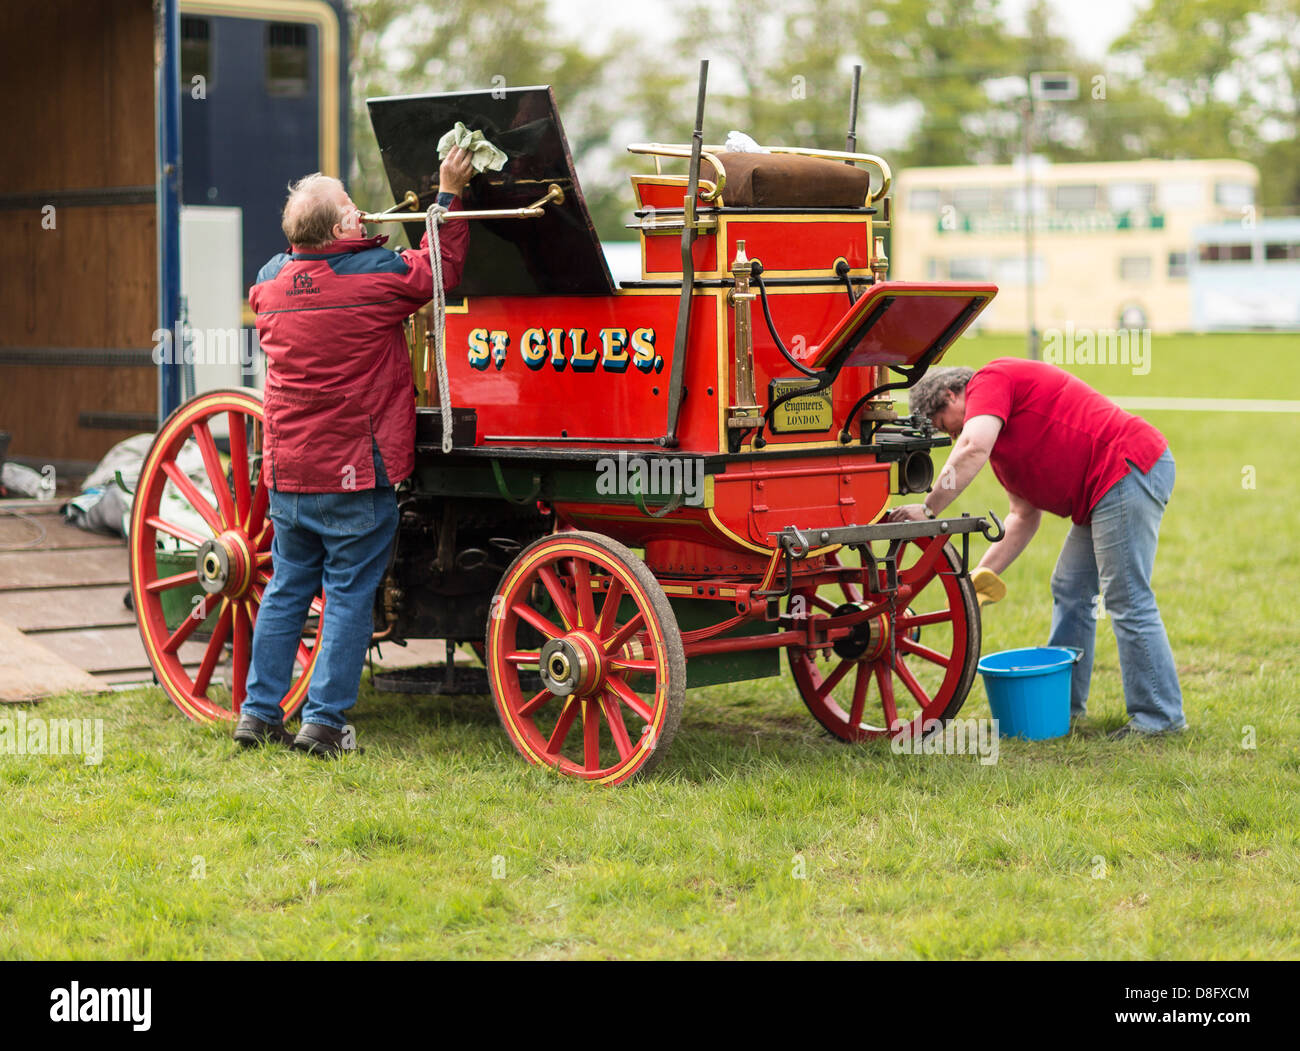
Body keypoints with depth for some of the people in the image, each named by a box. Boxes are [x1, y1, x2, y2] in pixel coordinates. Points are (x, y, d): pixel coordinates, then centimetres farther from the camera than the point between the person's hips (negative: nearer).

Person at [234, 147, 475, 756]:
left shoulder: (271, 280, 3)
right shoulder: (376, 274, -12)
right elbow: (441, 268, 4)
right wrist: (450, 194, 13)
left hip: (288, 472, 5)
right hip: (357, 474, -5)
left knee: (286, 588, 15)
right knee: (349, 595, 2)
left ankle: (259, 712, 17)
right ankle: (324, 722, 2)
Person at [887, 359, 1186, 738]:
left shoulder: (989, 381, -6)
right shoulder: (1000, 432, 24)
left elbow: (973, 449, -24)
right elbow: (1024, 516, 24)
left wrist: (928, 509, -18)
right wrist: (983, 574, 16)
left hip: (1129, 470, -11)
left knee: (1128, 601, -8)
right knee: (1070, 591, 17)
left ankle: (1161, 717, -3)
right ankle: (1065, 702, 26)